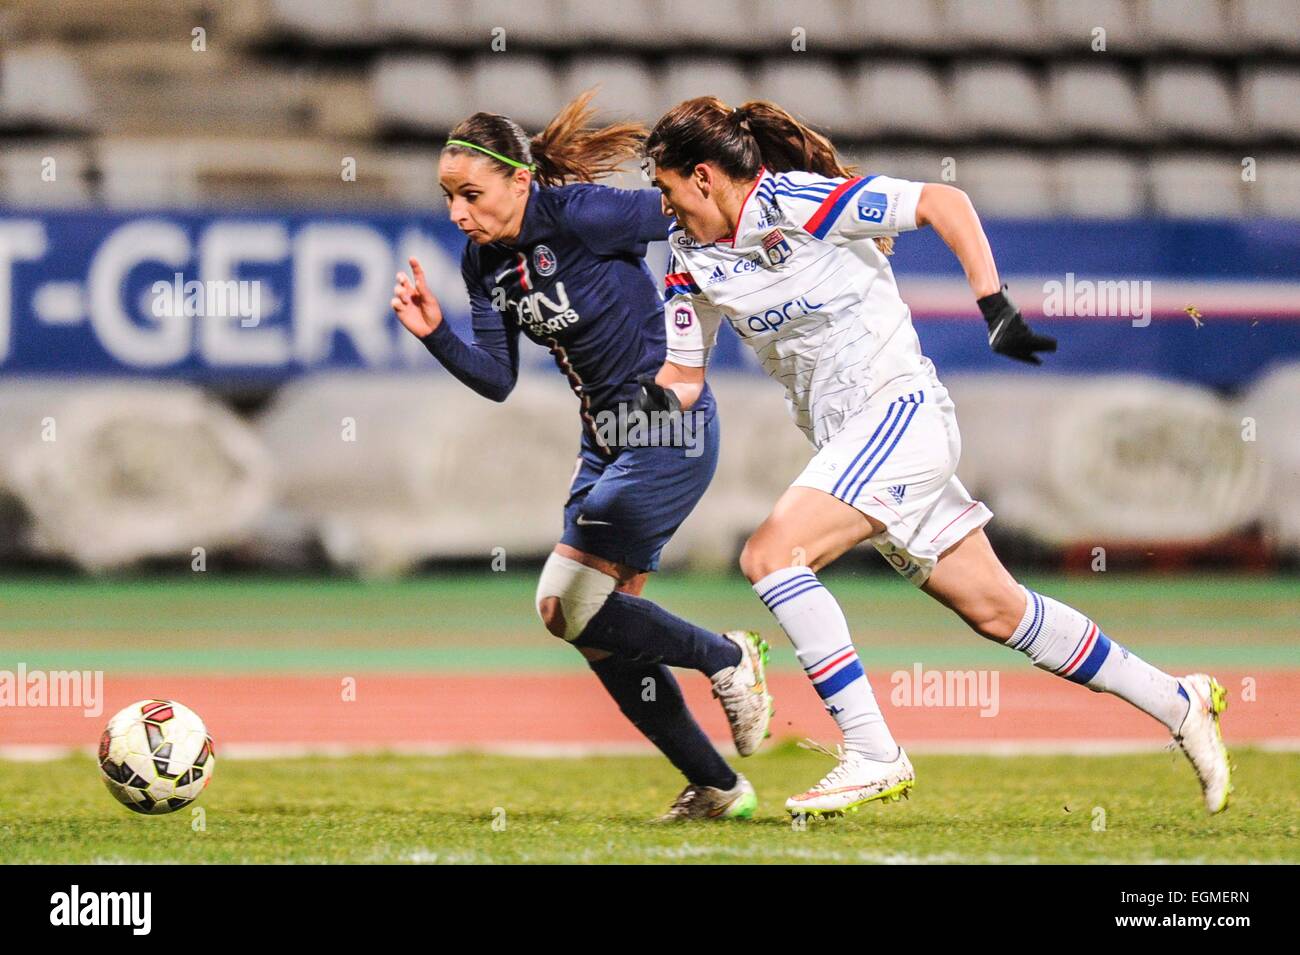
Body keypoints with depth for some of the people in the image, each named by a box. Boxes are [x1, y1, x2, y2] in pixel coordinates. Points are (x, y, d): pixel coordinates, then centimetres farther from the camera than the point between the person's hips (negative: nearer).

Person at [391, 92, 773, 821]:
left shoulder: (579, 216, -21)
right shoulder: (485, 261, 3)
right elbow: (497, 379, 4)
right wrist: (435, 334, -12)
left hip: (669, 433, -9)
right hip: (609, 441, 9)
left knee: (566, 605, -15)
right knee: (603, 633, 6)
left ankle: (727, 658, 4)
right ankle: (717, 788, 17)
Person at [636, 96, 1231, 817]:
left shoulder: (800, 201, -12)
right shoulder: (691, 254, 10)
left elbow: (944, 203, -13)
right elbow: (685, 376, 13)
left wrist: (996, 308, -19)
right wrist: (649, 397, -10)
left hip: (898, 408, -8)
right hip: (845, 444, 8)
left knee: (771, 555, -22)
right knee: (996, 610, 9)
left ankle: (873, 756, -22)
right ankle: (1177, 704, 21)